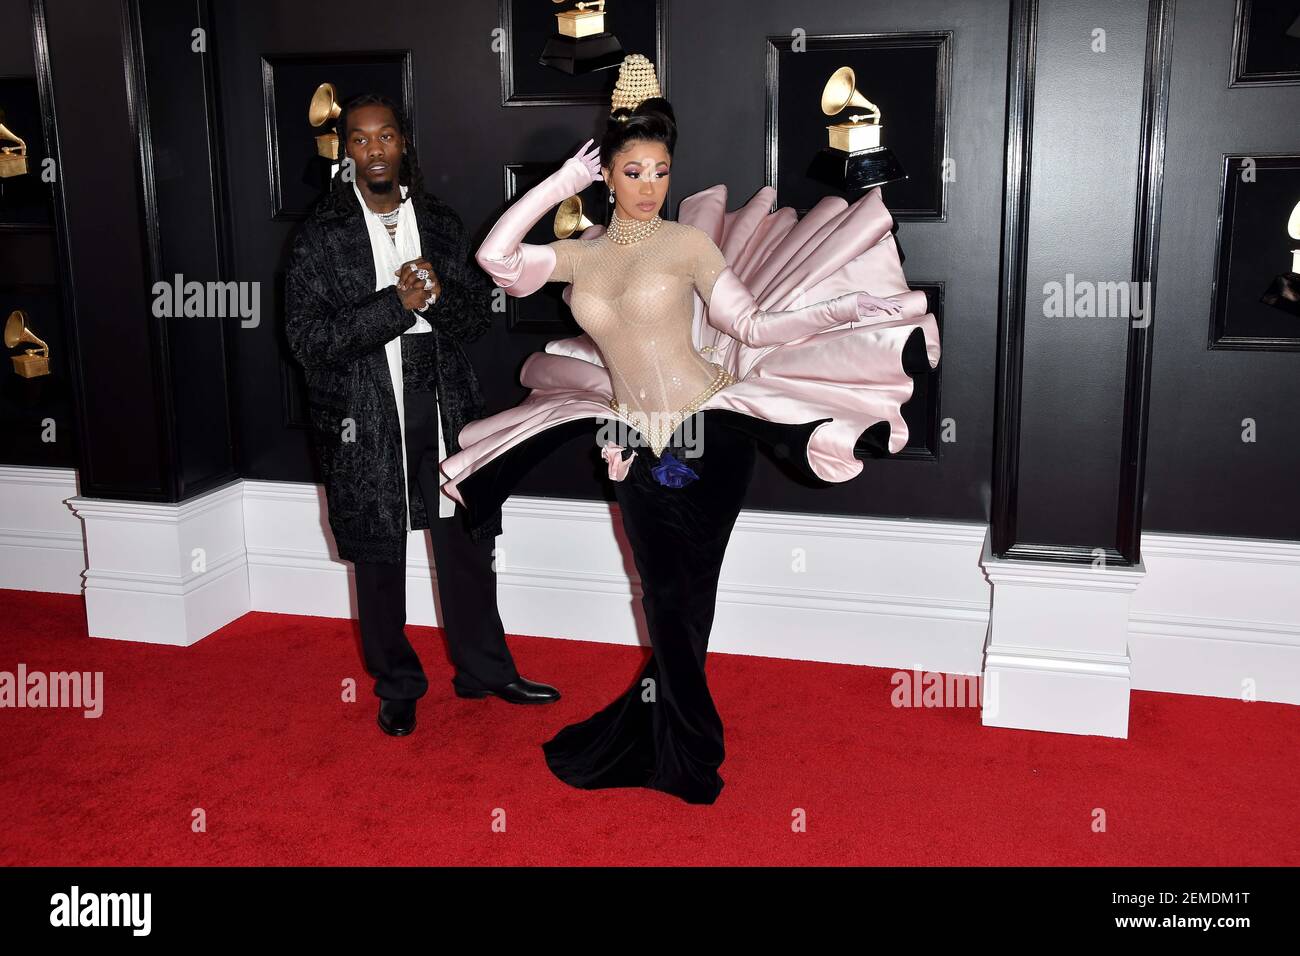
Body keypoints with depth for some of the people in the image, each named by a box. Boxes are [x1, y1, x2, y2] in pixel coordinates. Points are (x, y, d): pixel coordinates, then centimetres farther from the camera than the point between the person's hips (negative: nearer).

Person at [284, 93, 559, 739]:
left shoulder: (441, 222, 7)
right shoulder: (321, 235, -5)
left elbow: (478, 315, 7)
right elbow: (308, 338, -12)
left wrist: (438, 295, -15)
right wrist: (397, 304, -20)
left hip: (445, 407, 3)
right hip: (365, 417, -3)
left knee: (467, 545, 10)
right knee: (378, 559, 9)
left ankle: (484, 669, 28)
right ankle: (396, 685, 27)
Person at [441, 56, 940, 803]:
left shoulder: (687, 242, -2)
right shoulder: (580, 255, 8)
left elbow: (751, 327, -3)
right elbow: (495, 257, -4)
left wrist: (854, 308, -11)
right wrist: (559, 183, -2)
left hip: (709, 434, -3)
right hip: (638, 449, 4)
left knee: (686, 601, 4)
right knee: (666, 602, 13)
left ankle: (667, 745, 24)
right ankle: (681, 752, 31)